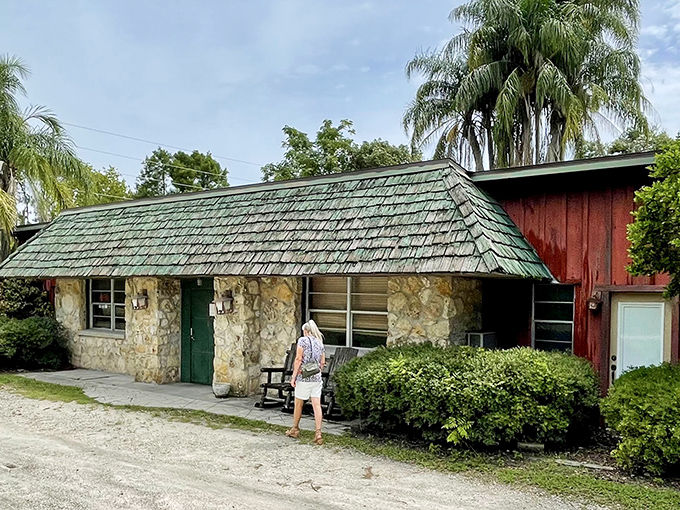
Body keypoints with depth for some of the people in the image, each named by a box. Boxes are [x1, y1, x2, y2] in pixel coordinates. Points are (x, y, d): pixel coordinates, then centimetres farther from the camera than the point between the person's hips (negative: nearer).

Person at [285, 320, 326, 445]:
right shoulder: (320, 342, 11)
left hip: (304, 377, -5)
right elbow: (322, 362, 13)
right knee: (317, 404, 1)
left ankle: (295, 429, 25)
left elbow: (298, 359, -12)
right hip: (317, 378, 5)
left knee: (298, 403, 11)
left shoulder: (302, 340, -6)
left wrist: (293, 377, -8)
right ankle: (318, 433, -4)